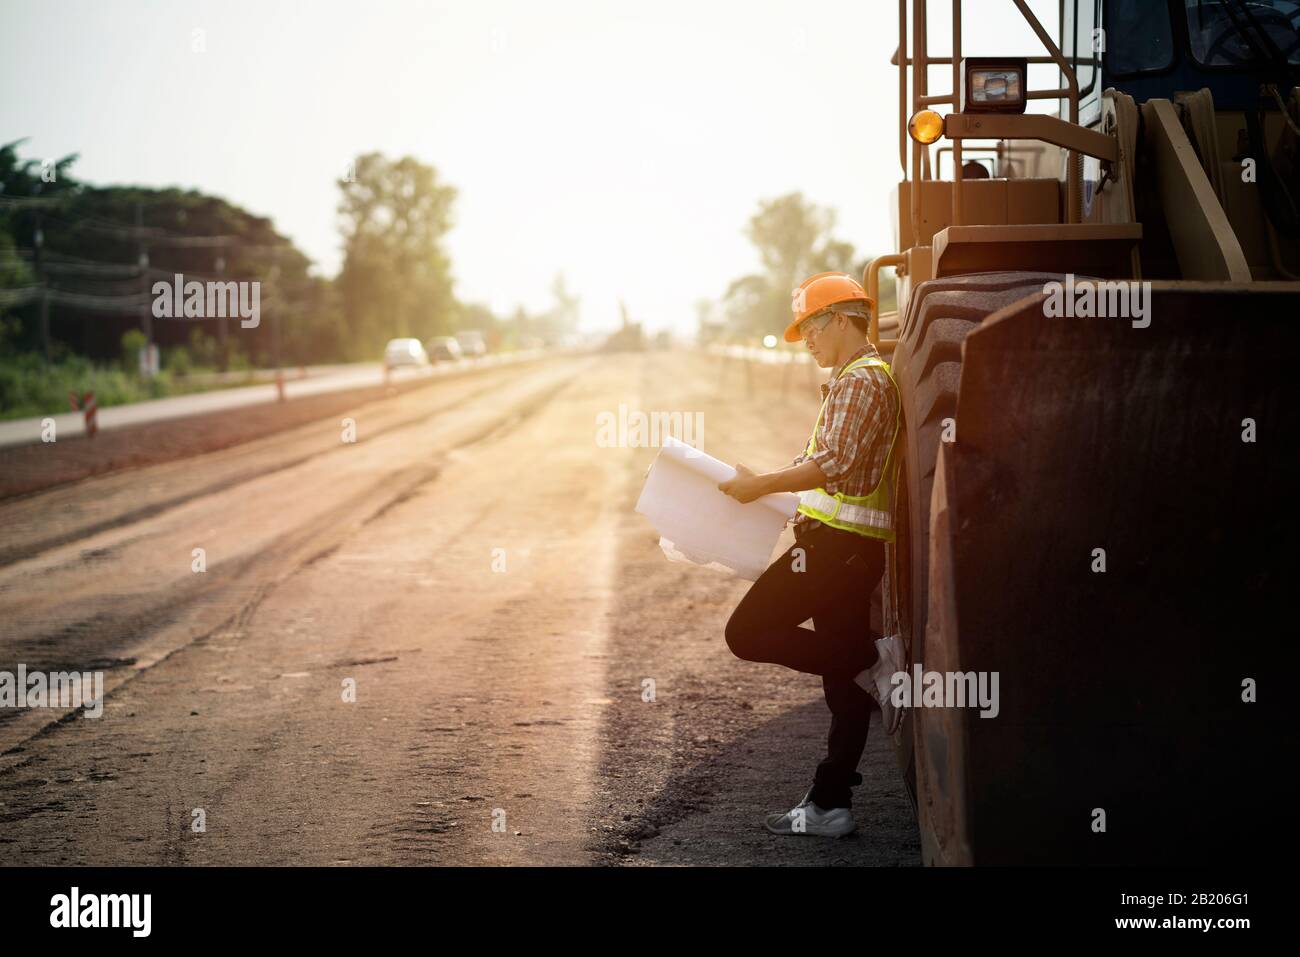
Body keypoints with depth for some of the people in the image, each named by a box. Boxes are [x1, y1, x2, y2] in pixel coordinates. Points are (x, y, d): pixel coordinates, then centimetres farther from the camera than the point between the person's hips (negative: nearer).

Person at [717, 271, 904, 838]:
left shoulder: (861, 380, -12)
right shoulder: (856, 380, 21)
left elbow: (834, 466, -22)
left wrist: (761, 485, -15)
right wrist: (763, 485, 16)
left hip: (836, 542, -10)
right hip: (849, 543, 10)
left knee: (747, 633, -9)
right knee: (843, 682, 9)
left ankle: (873, 659, -10)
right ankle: (829, 806, 13)